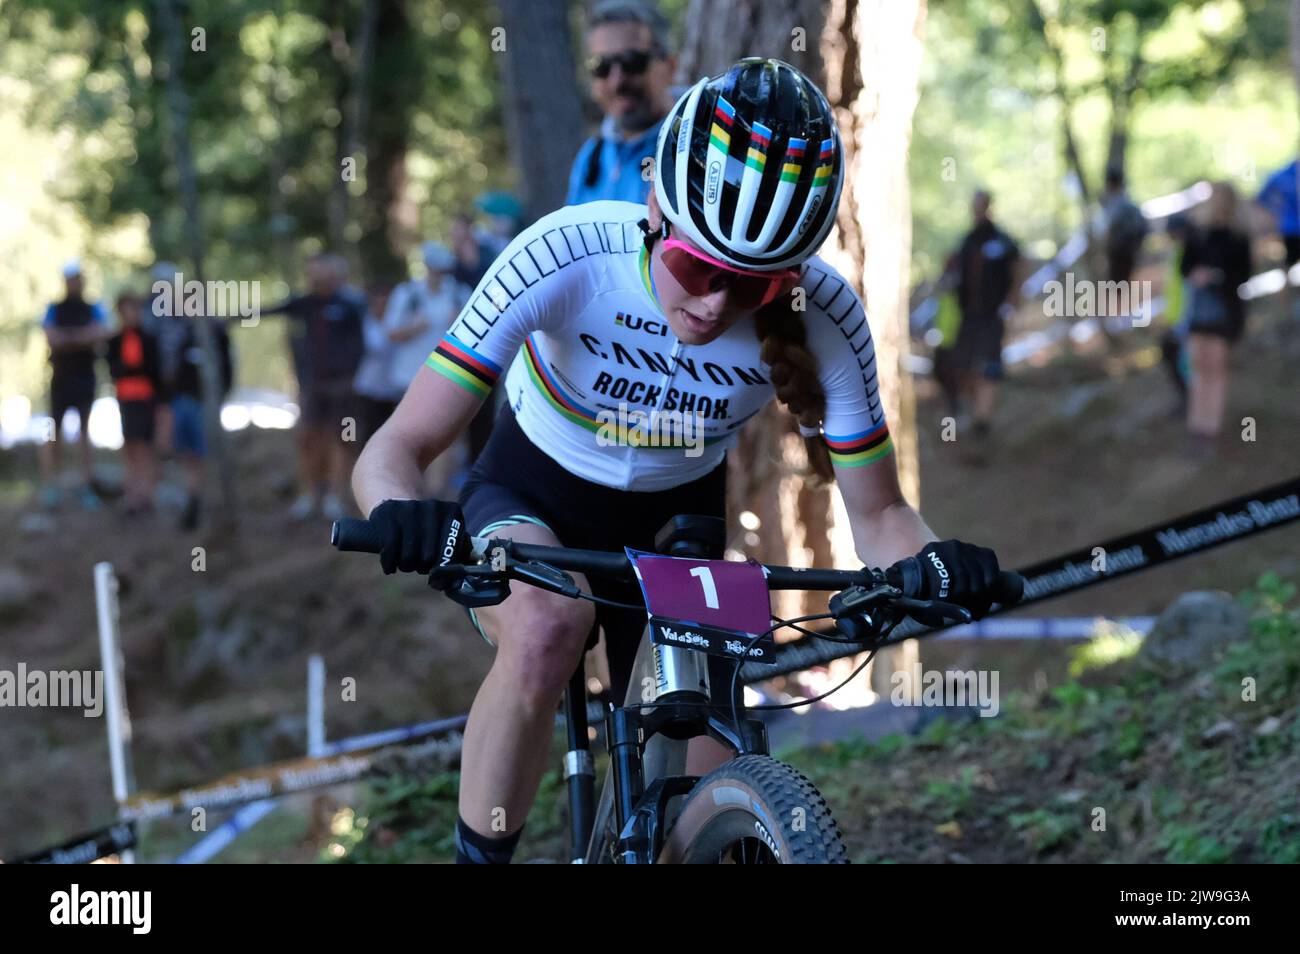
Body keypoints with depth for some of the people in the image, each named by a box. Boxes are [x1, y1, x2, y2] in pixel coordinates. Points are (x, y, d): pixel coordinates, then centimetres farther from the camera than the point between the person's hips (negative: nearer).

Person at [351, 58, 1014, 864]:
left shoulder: (823, 320, -26)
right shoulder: (564, 256, -33)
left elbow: (878, 515, -16)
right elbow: (396, 449, -33)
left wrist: (930, 561, -41)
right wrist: (400, 514, -57)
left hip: (674, 523, 3)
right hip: (533, 499, -2)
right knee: (546, 631, -36)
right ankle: (478, 856, -18)